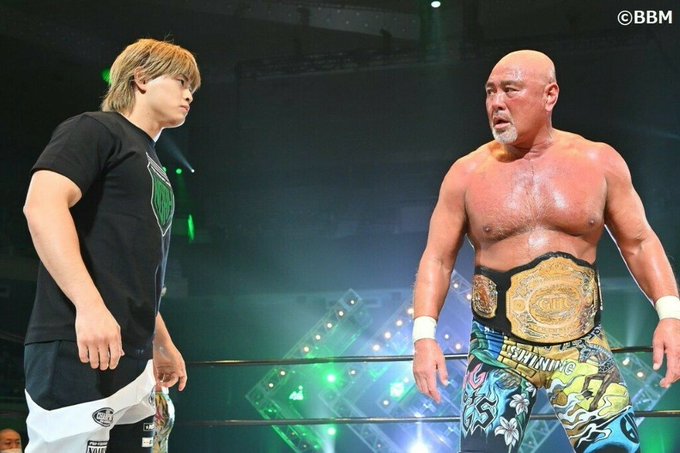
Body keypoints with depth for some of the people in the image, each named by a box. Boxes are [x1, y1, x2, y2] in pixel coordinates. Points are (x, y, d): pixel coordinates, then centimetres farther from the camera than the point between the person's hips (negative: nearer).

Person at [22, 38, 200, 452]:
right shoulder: (96, 130, -1)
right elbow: (43, 205, -17)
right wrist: (89, 304, -26)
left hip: (132, 357, 9)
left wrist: (163, 344, 30)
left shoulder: (151, 165, 27)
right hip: (80, 348, -9)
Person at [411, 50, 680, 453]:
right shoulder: (467, 173, 2)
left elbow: (639, 242, 8)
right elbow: (438, 258, 4)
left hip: (584, 351, 0)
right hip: (498, 353, 0)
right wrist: (424, 336, -9)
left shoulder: (599, 162, 4)